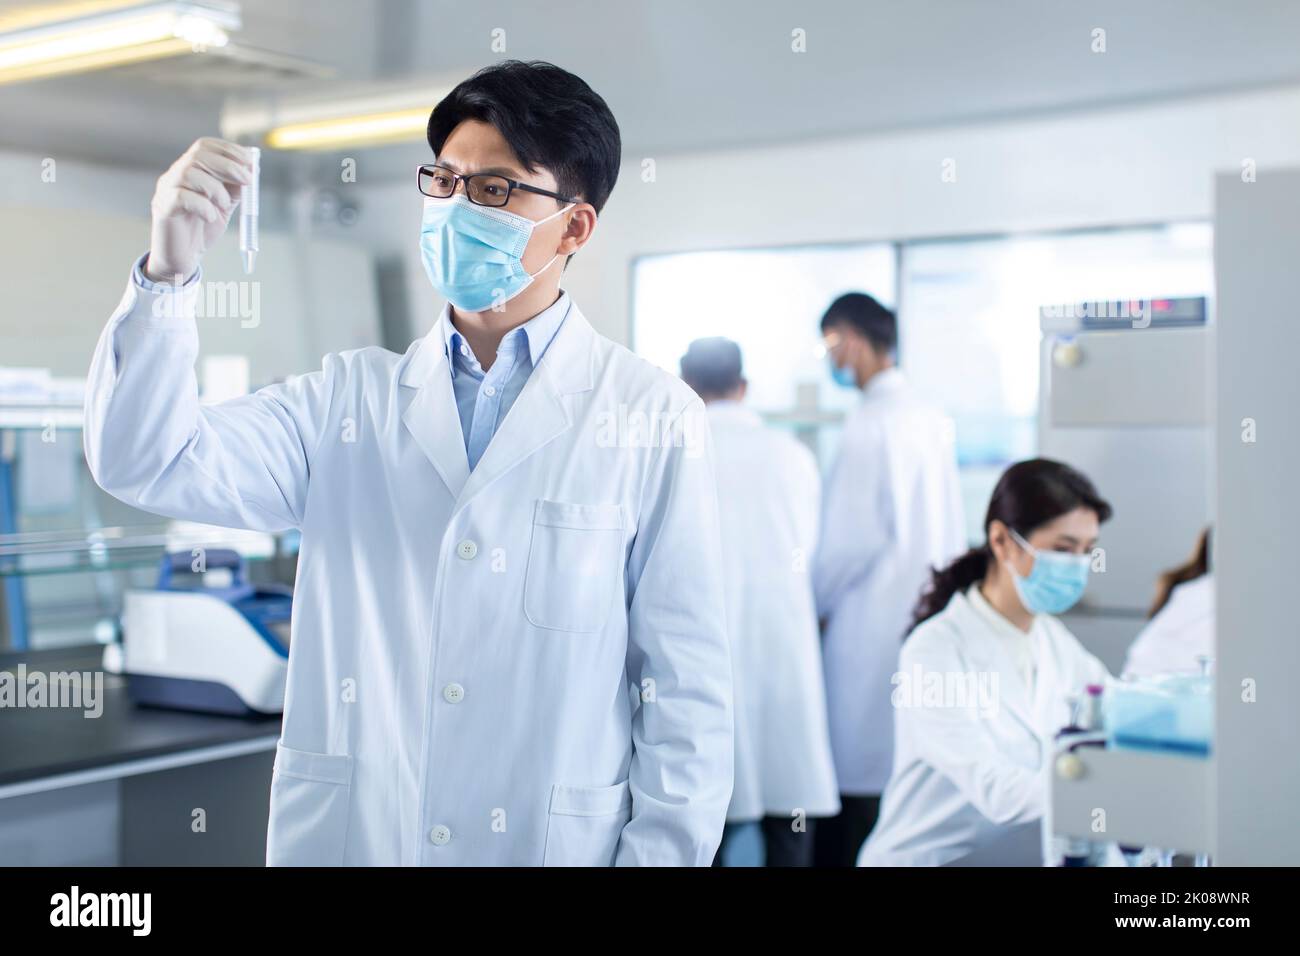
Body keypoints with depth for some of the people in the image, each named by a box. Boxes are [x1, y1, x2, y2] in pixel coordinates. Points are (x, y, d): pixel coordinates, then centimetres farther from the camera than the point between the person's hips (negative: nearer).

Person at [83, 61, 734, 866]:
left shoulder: (656, 418, -6)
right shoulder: (352, 397, 5)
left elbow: (687, 692, -5)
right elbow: (150, 463, -5)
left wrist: (661, 851, -10)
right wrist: (169, 272, -18)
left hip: (555, 843, -2)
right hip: (343, 837, 3)